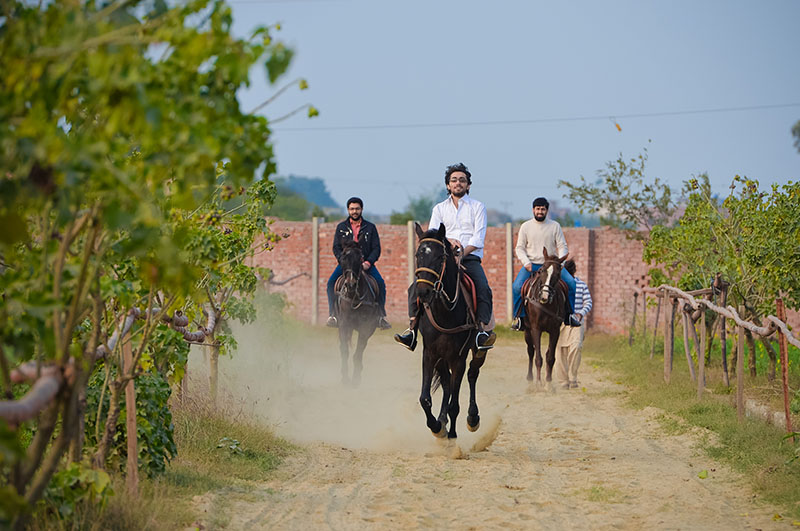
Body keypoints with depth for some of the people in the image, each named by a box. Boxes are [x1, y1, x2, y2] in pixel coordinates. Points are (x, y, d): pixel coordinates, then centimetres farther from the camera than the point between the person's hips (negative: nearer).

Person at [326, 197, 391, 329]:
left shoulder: (370, 227, 6)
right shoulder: (341, 227, 8)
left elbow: (376, 248, 1)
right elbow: (336, 248, 4)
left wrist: (368, 262, -16)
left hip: (365, 263, -1)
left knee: (380, 283, -23)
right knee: (331, 282, -24)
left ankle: (381, 316, -15)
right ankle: (332, 314, -17)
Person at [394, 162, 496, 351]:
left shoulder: (477, 207, 10)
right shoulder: (439, 208, 17)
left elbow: (478, 239, -1)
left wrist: (462, 253, -17)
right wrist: (448, 240, -16)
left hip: (470, 258, -2)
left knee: (483, 288, -31)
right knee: (417, 286, -19)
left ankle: (483, 329, -40)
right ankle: (412, 328, -19)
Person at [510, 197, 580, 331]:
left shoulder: (555, 226, 6)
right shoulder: (526, 226, 5)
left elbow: (562, 246, 6)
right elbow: (520, 248, 5)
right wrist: (526, 262, -12)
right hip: (531, 265, -1)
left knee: (571, 283, -17)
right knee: (517, 287, -25)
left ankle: (568, 315, -3)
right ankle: (519, 318, -12)